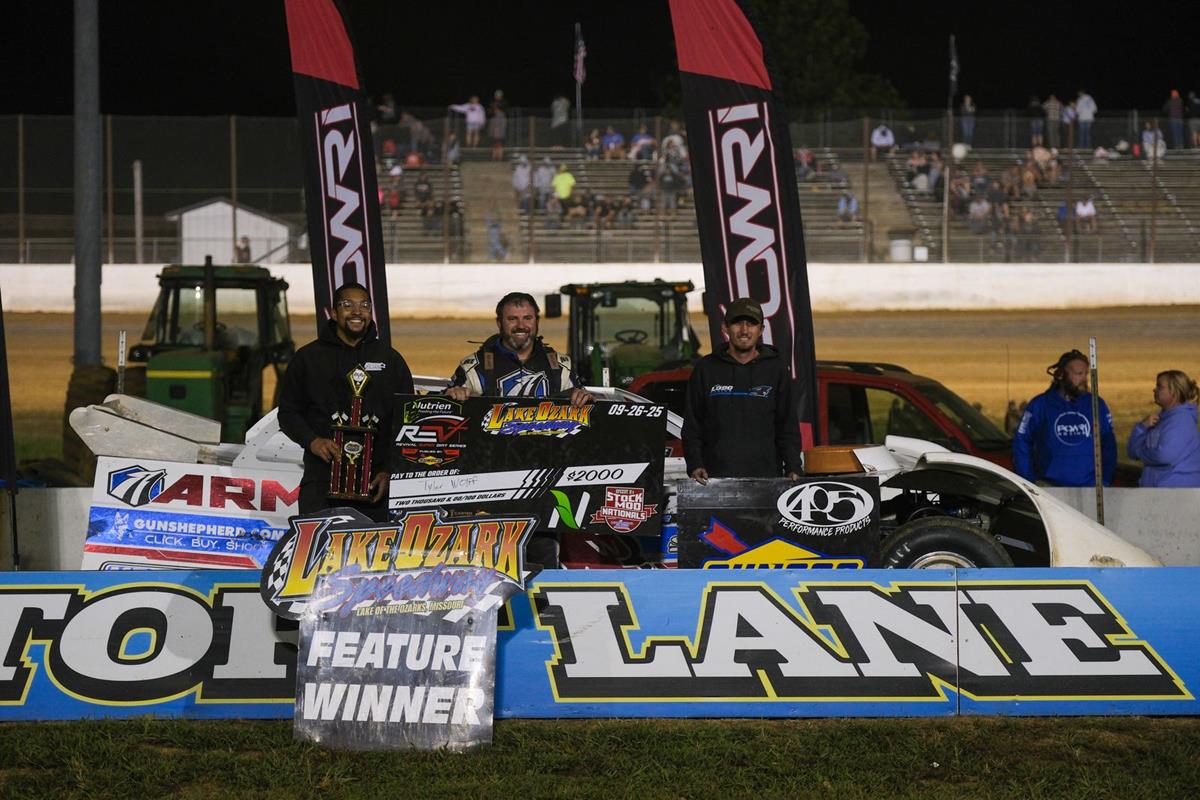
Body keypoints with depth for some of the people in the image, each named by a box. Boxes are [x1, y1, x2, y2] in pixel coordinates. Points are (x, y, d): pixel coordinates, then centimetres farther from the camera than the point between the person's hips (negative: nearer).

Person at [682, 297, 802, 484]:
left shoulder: (776, 369, 10)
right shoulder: (706, 369, 10)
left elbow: (788, 427, 11)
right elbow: (692, 427, 10)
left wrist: (793, 469, -1)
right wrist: (695, 466, -3)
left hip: (767, 478, 0)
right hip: (715, 478, 0)